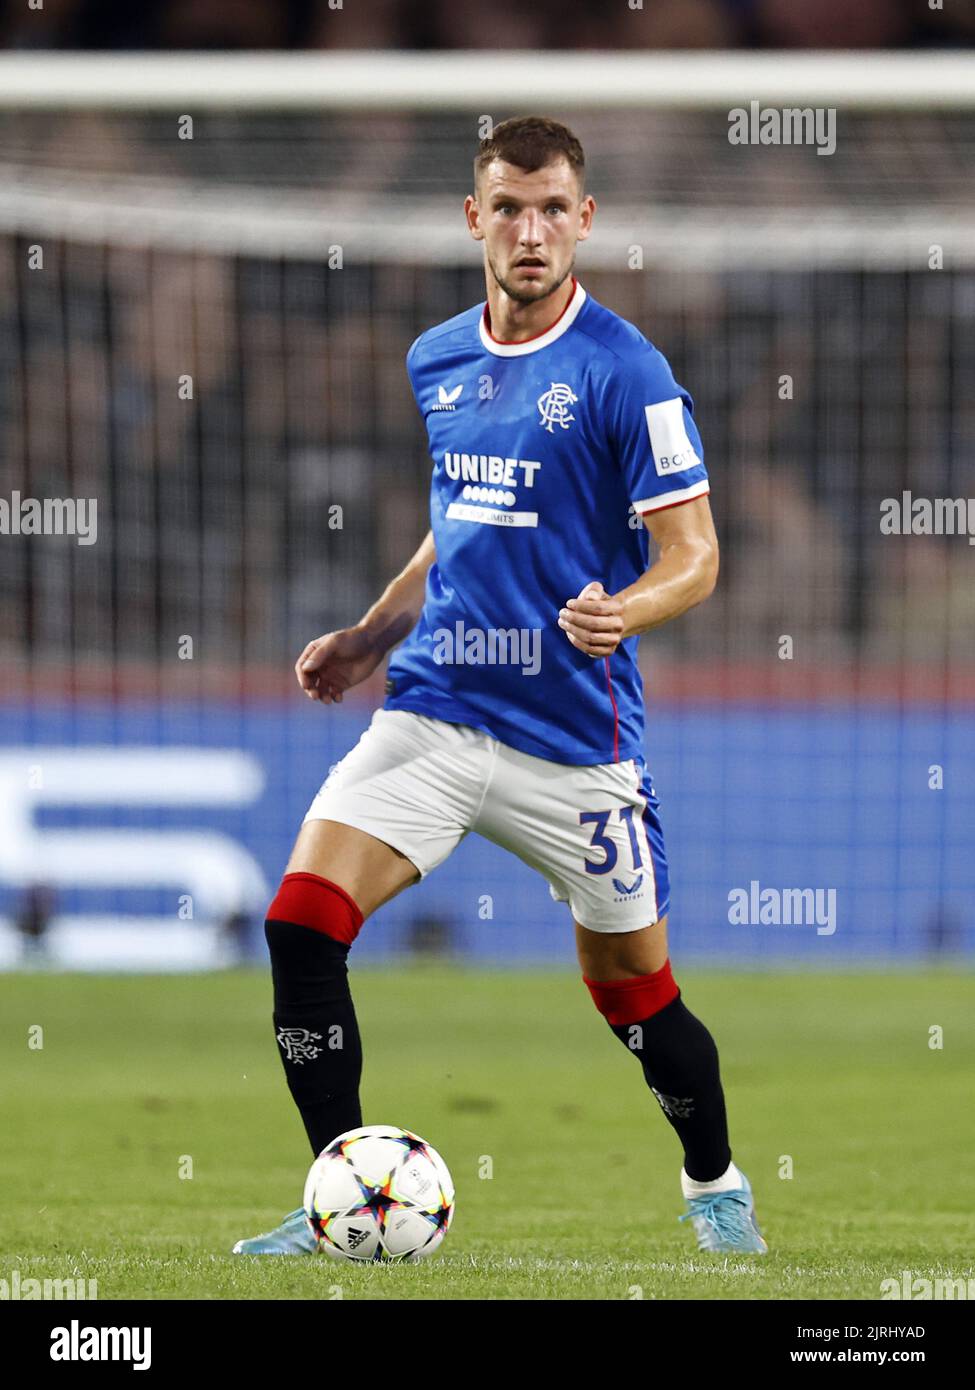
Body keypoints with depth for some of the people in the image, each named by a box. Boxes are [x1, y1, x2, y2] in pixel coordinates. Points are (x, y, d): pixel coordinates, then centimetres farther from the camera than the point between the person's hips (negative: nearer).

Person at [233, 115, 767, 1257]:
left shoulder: (623, 371, -10)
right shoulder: (435, 362, 10)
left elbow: (692, 554, -11)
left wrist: (620, 612, -31)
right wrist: (369, 637, 18)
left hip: (575, 731, -4)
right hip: (434, 708, 4)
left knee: (633, 989, 8)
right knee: (301, 921, -14)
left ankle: (714, 1185, 36)